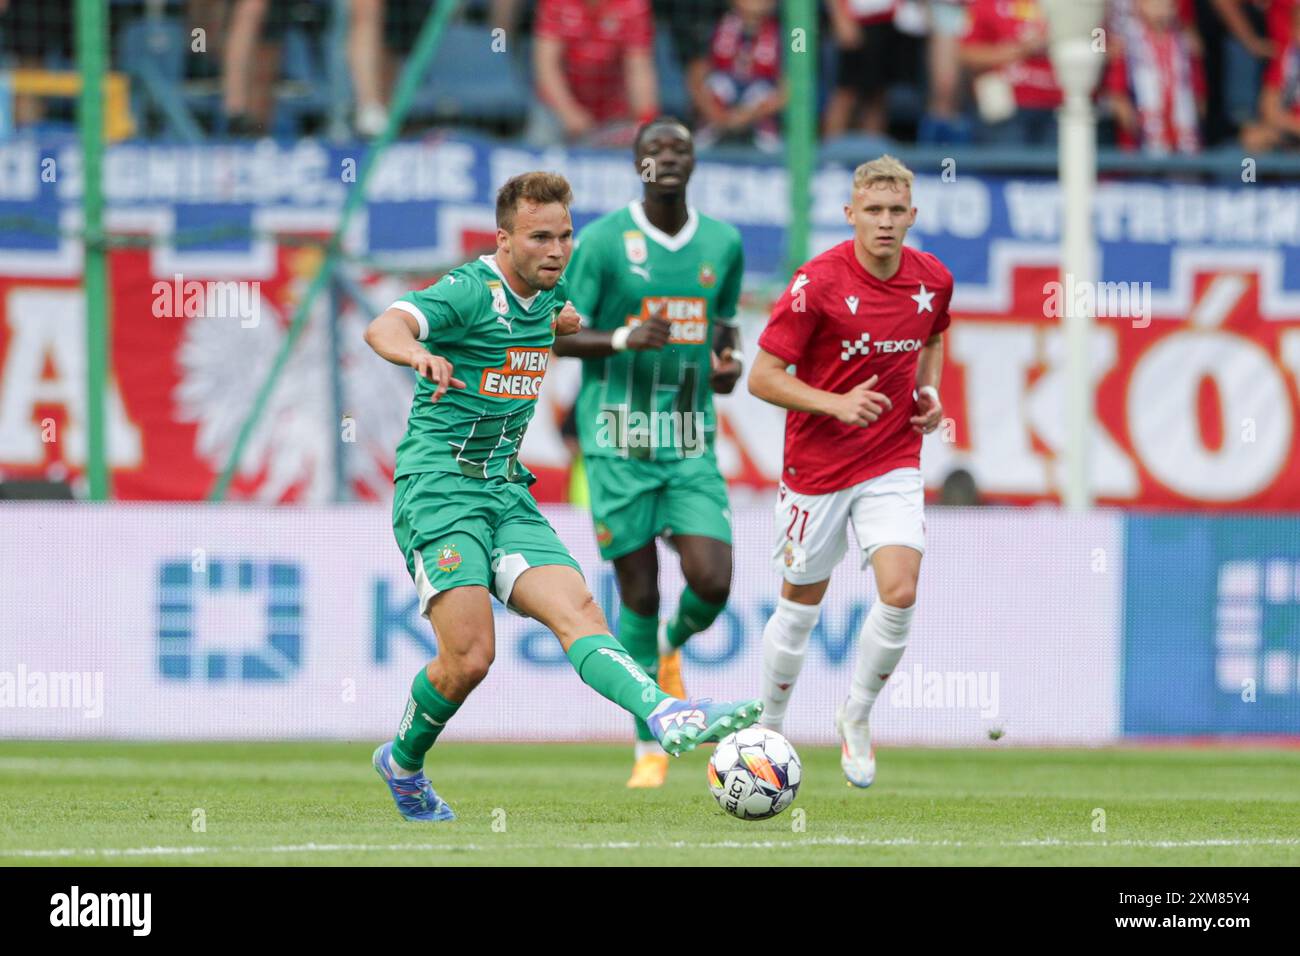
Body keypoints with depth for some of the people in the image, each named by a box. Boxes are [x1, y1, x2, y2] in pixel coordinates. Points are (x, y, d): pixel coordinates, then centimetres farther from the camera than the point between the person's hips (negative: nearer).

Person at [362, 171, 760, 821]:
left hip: (507, 494, 7)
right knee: (469, 657, -16)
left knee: (578, 612, -16)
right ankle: (403, 763, 10)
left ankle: (668, 718, -38)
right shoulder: (471, 290, -12)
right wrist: (418, 353, -53)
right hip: (439, 488, -7)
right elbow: (384, 327, -33)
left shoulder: (544, 296, 13)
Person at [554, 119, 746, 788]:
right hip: (618, 440, -3)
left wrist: (728, 362, 2)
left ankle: (671, 647, 24)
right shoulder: (603, 241, -4)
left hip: (692, 443, 3)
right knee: (640, 595, -1)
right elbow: (559, 336, -3)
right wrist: (624, 339, -21)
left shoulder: (723, 244, 9)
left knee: (712, 582, -12)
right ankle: (649, 746, 12)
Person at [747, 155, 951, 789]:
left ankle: (857, 718, 8)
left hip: (894, 464, 3)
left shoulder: (933, 280, -2)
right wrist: (836, 404, -26)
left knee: (900, 595, -15)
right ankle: (768, 729, 30)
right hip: (817, 467, -3)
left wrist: (929, 391, 3)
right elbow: (762, 377, -14)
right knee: (800, 608, 8)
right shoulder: (818, 283, -17)